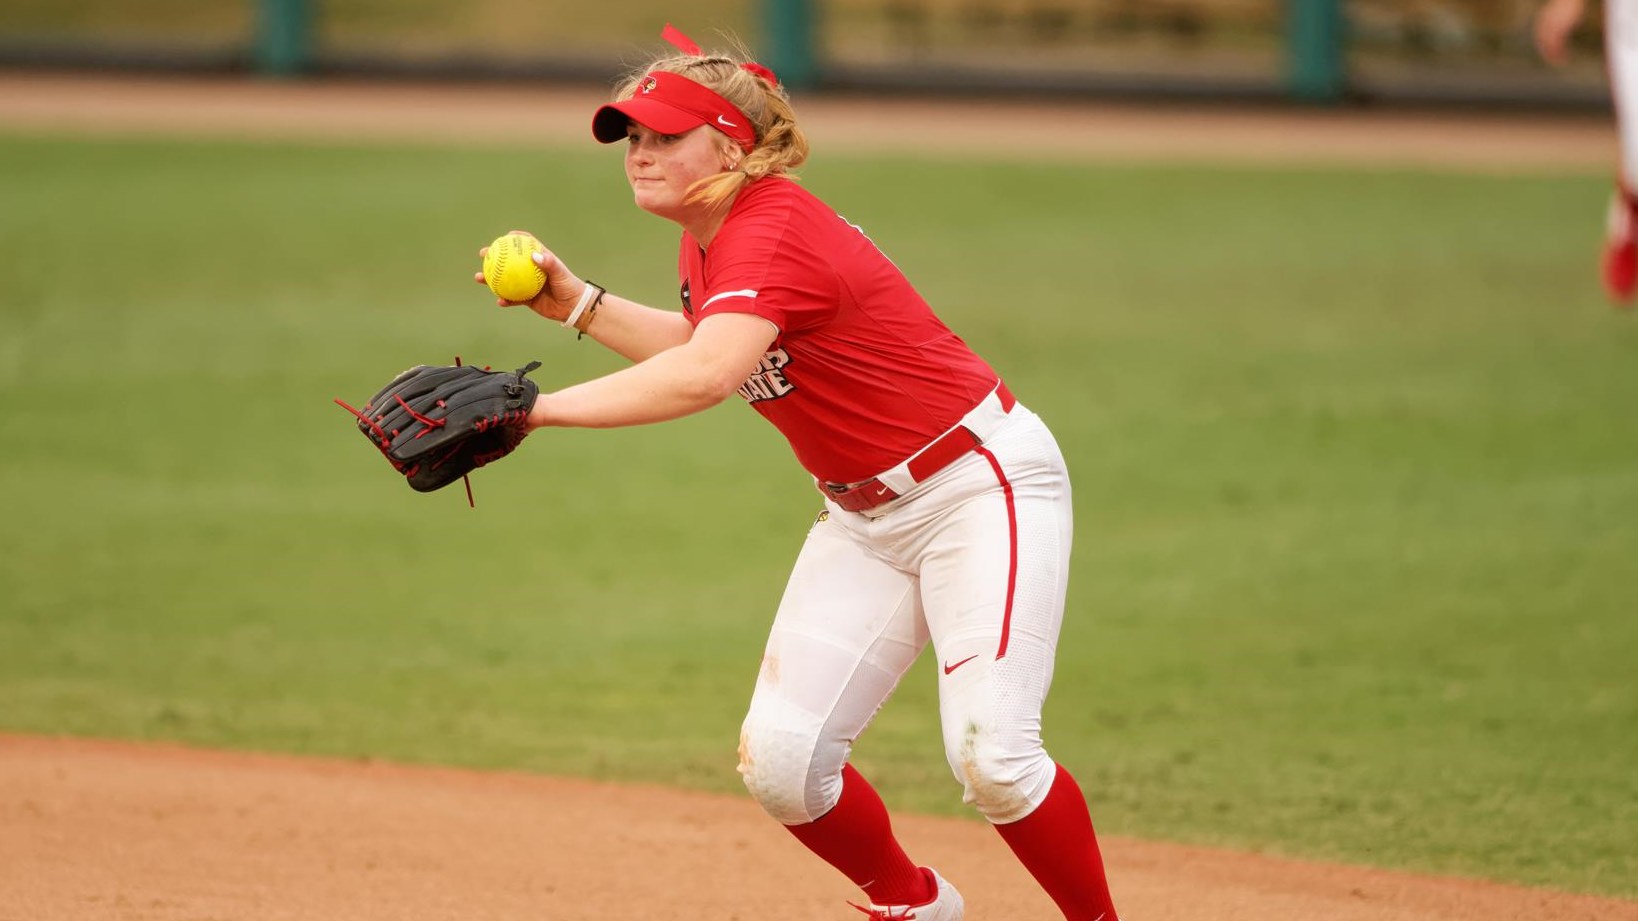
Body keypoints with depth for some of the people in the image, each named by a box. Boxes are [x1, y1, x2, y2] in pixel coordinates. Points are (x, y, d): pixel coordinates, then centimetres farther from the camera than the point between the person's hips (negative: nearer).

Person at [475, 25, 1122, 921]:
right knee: (779, 762, -3)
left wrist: (537, 406, -47)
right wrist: (578, 305, 11)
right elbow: (703, 347, 24)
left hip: (981, 484, -9)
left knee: (990, 754, -22)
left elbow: (703, 377, -43)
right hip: (865, 515, 9)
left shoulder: (772, 233, -25)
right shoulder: (705, 239, 3)